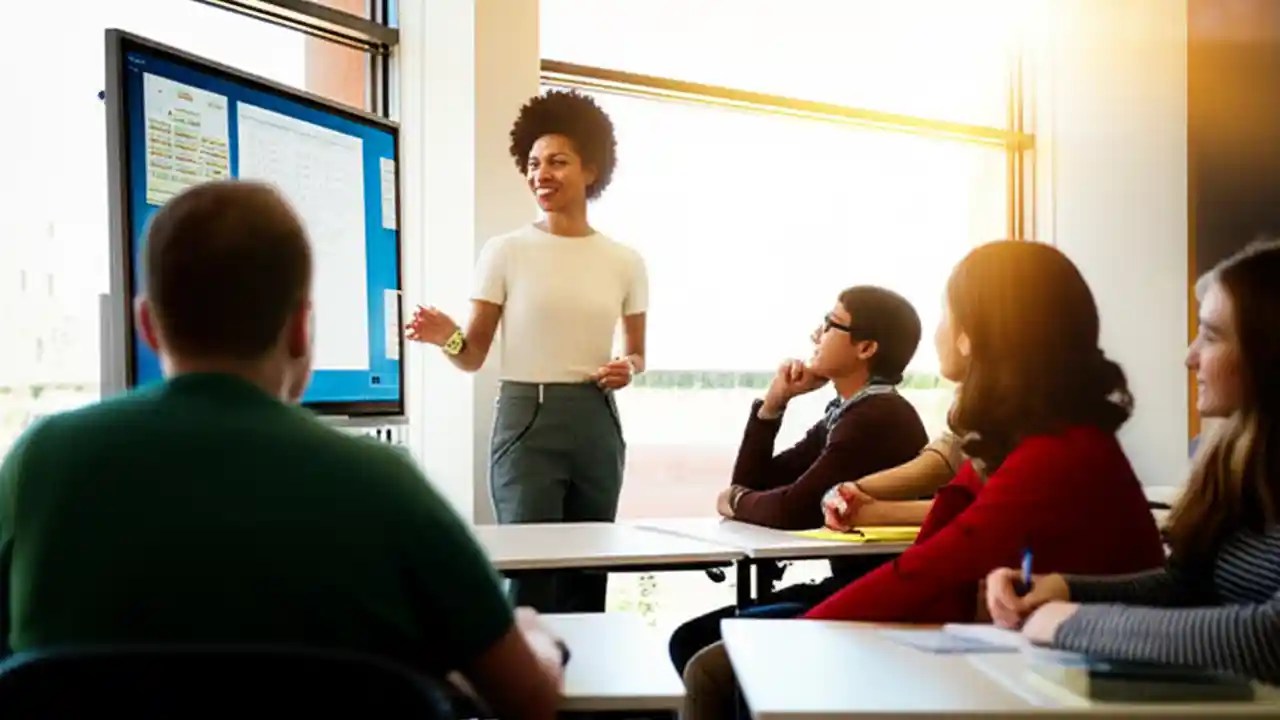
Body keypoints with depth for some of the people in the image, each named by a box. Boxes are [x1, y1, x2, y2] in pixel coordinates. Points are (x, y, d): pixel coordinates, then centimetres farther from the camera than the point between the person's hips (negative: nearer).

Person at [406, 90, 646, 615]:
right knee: (529, 570, -10)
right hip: (526, 422, -3)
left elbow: (636, 354, 18)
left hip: (596, 424, 3)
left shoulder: (624, 261, 7)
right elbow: (474, 355, 0)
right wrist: (448, 339, -22)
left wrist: (627, 370, -4)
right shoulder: (505, 252, 0)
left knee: (587, 575, 9)